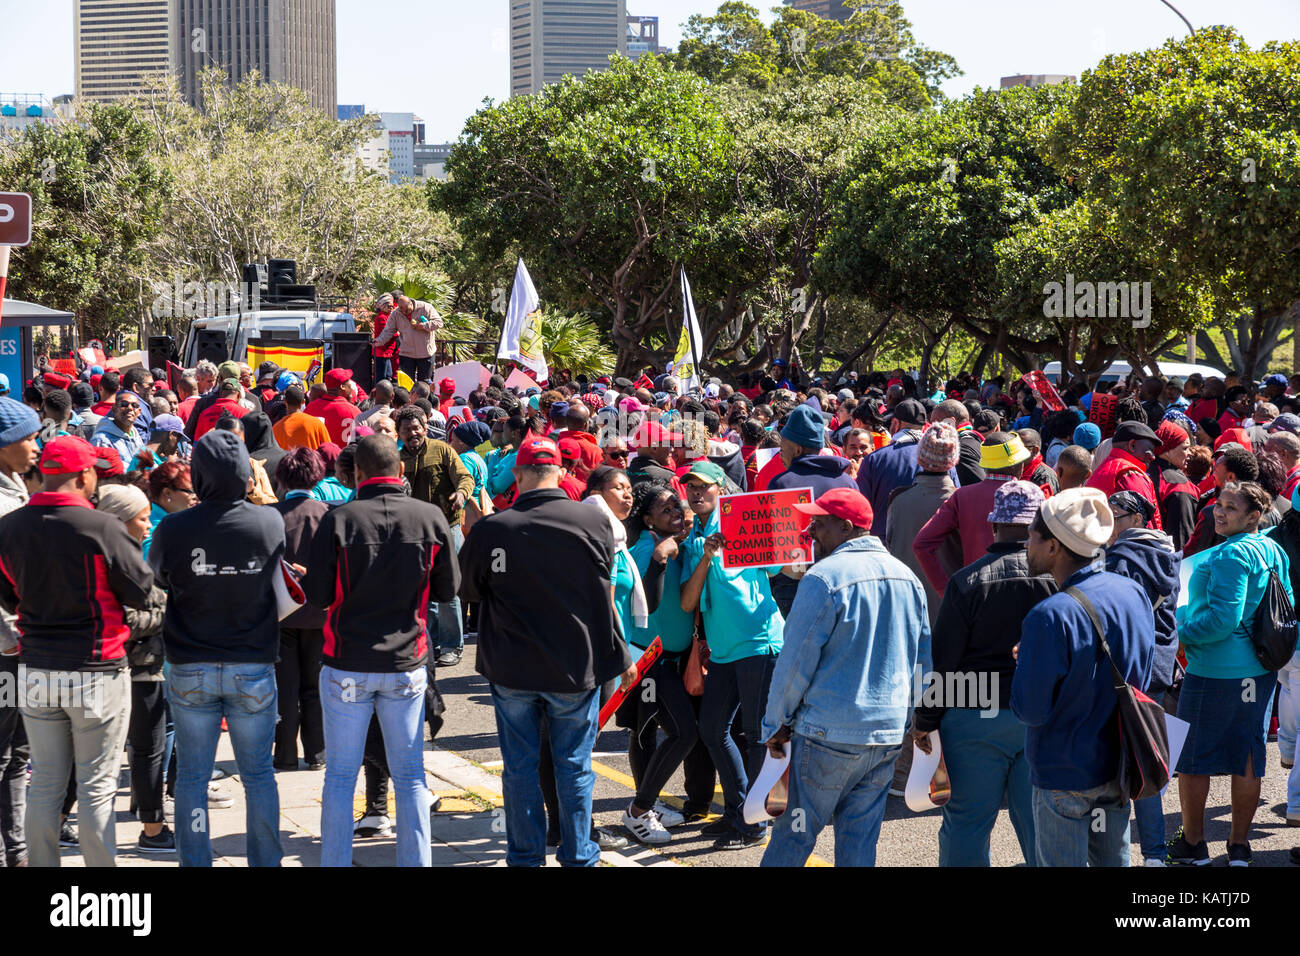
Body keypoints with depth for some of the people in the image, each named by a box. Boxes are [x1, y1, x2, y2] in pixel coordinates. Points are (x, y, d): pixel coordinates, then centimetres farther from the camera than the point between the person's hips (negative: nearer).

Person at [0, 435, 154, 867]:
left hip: (35, 670, 4)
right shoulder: (101, 528, -17)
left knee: (45, 784, 12)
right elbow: (143, 593, -8)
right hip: (96, 673, -4)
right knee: (96, 787, 4)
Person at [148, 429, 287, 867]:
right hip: (254, 667, 1)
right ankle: (265, 861, 17)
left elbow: (154, 579, 4)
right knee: (258, 773, 12)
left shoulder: (173, 529, -13)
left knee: (192, 776, 9)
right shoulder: (271, 522, -11)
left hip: (190, 670, 0)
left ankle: (195, 863, 12)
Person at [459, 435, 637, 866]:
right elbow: (607, 597, 3)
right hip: (576, 666, 0)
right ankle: (577, 856, 19)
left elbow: (469, 592, 5)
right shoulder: (593, 521, -9)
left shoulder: (489, 529, -11)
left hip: (511, 668, 0)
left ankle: (525, 857, 19)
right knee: (574, 766, 12)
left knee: (519, 766, 12)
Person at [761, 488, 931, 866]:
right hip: (889, 733, 7)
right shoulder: (906, 577, 9)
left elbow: (796, 661, -11)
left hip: (829, 734, -6)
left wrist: (776, 724, -1)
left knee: (794, 834, 3)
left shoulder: (825, 577, -13)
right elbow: (923, 659, 15)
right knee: (860, 841, 11)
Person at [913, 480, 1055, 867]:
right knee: (1038, 820, 9)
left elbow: (942, 659, -6)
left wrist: (925, 720, 4)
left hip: (976, 718, -2)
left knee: (967, 820, 6)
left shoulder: (967, 582, -9)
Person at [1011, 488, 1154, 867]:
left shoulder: (1050, 617, -25)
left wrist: (1021, 664, -3)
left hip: (1065, 774, -7)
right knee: (1113, 861, 18)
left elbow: (1030, 710, -20)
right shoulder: (1134, 593, -2)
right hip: (1118, 765, 7)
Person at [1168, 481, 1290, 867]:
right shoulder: (1272, 550, 7)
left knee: (1191, 756, 6)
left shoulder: (1230, 554, -19)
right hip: (1260, 671, 8)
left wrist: (1179, 633, -14)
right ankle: (1239, 846, 19)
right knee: (1247, 755, 12)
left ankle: (1193, 843, 15)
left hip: (1215, 670, -8)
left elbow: (1223, 618, -24)